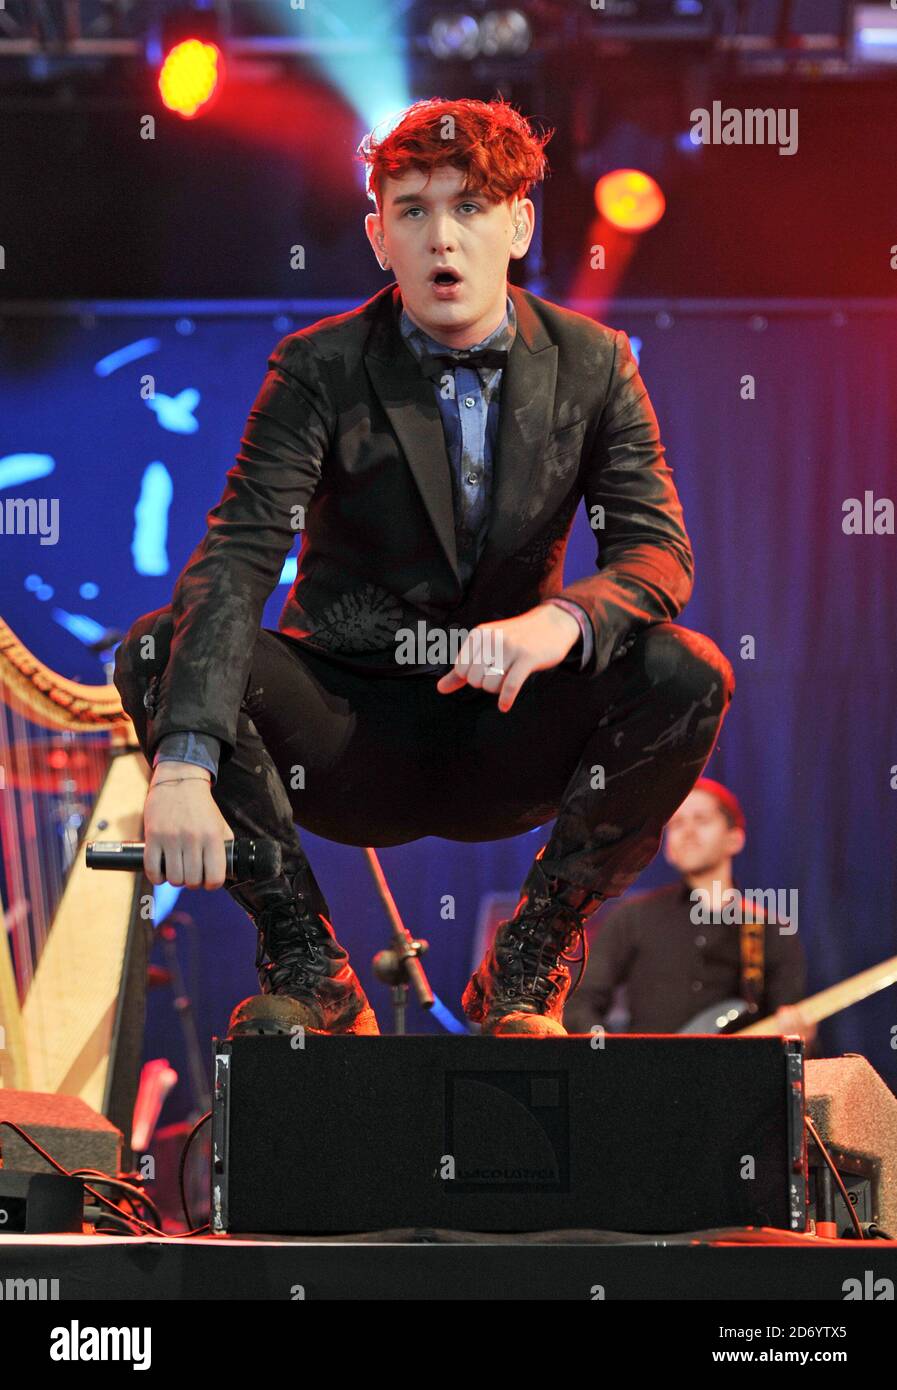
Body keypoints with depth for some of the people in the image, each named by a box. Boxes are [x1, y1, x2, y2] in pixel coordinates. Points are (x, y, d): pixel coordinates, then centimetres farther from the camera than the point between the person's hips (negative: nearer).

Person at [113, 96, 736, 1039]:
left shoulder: (591, 366, 0)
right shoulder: (319, 370, -8)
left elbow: (659, 549, -10)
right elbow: (236, 560, -22)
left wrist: (564, 618, -37)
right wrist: (183, 767, -39)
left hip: (505, 742, 1)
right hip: (349, 735, -1)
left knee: (686, 675, -25)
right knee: (161, 650, -25)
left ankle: (527, 969, -8)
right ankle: (307, 969, -13)